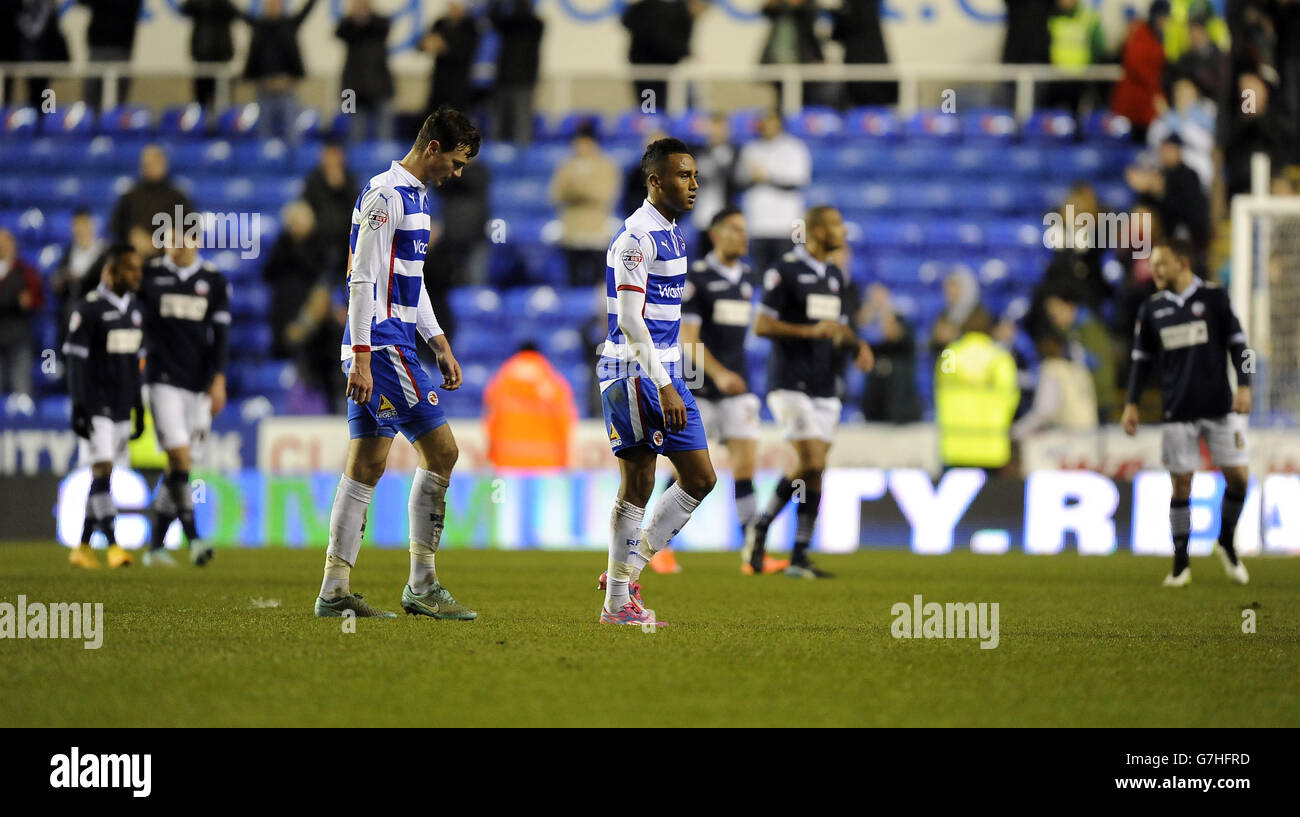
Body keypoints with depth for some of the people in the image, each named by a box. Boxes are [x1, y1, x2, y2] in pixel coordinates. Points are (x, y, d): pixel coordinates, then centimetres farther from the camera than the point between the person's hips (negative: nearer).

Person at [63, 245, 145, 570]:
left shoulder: (133, 308, 12)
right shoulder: (88, 309, -10)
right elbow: (76, 361, -12)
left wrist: (138, 408, 18)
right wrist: (79, 408, -16)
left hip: (121, 408, 7)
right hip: (96, 406, -7)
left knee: (103, 476, 7)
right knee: (102, 471, -13)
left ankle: (83, 547, 12)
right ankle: (113, 545, -17)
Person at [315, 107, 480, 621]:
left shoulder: (414, 196, 18)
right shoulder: (385, 195, -13)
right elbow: (362, 280, -17)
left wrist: (439, 344, 21)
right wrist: (361, 357, -21)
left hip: (391, 343, 10)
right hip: (380, 345, -10)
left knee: (367, 463, 7)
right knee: (441, 449, -7)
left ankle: (335, 591, 7)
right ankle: (422, 585, -3)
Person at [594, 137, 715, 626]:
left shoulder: (671, 234, 16)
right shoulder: (637, 237, -14)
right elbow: (629, 320, -20)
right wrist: (663, 387, -23)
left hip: (665, 374, 9)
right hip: (634, 374, -9)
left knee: (700, 479, 5)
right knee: (638, 485, -5)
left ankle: (627, 572, 12)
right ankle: (618, 601, 2)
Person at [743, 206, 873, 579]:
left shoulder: (834, 276, 15)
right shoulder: (785, 270, -8)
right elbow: (761, 325, -12)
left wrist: (858, 345, 2)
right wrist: (811, 331, -21)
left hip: (824, 390, 7)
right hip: (791, 386, -7)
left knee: (816, 470, 1)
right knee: (810, 462, -17)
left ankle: (799, 558, 4)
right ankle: (760, 527, 2)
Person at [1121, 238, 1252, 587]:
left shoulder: (1215, 299, 2)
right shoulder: (1151, 310, 8)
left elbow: (1237, 345, 3)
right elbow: (1142, 360, 13)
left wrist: (1244, 386, -8)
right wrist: (1132, 403, 5)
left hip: (1220, 407, -1)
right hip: (1178, 411, 1)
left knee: (1238, 476, -6)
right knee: (1181, 483, -1)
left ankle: (1227, 543, 17)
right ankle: (1181, 562, 6)